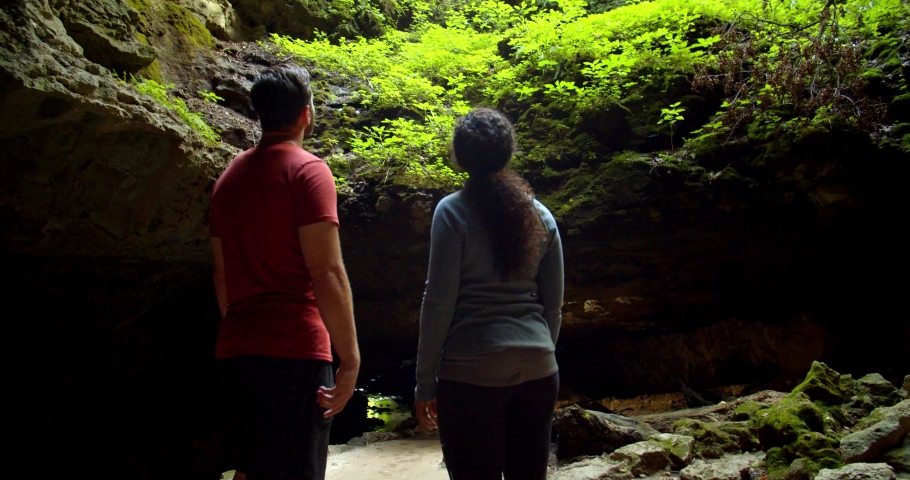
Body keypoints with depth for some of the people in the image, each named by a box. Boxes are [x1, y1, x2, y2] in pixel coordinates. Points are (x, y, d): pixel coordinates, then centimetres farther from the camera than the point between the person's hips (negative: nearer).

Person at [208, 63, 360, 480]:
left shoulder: (230, 176, 16)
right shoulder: (307, 170, -8)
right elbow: (326, 273, -16)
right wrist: (350, 358, -13)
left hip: (236, 350, 8)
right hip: (293, 351, -8)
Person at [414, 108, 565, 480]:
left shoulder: (454, 211, -4)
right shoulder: (540, 215, 9)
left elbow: (439, 302, -7)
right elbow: (553, 304, 12)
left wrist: (425, 381, -2)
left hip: (473, 372, -4)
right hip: (538, 369, 5)